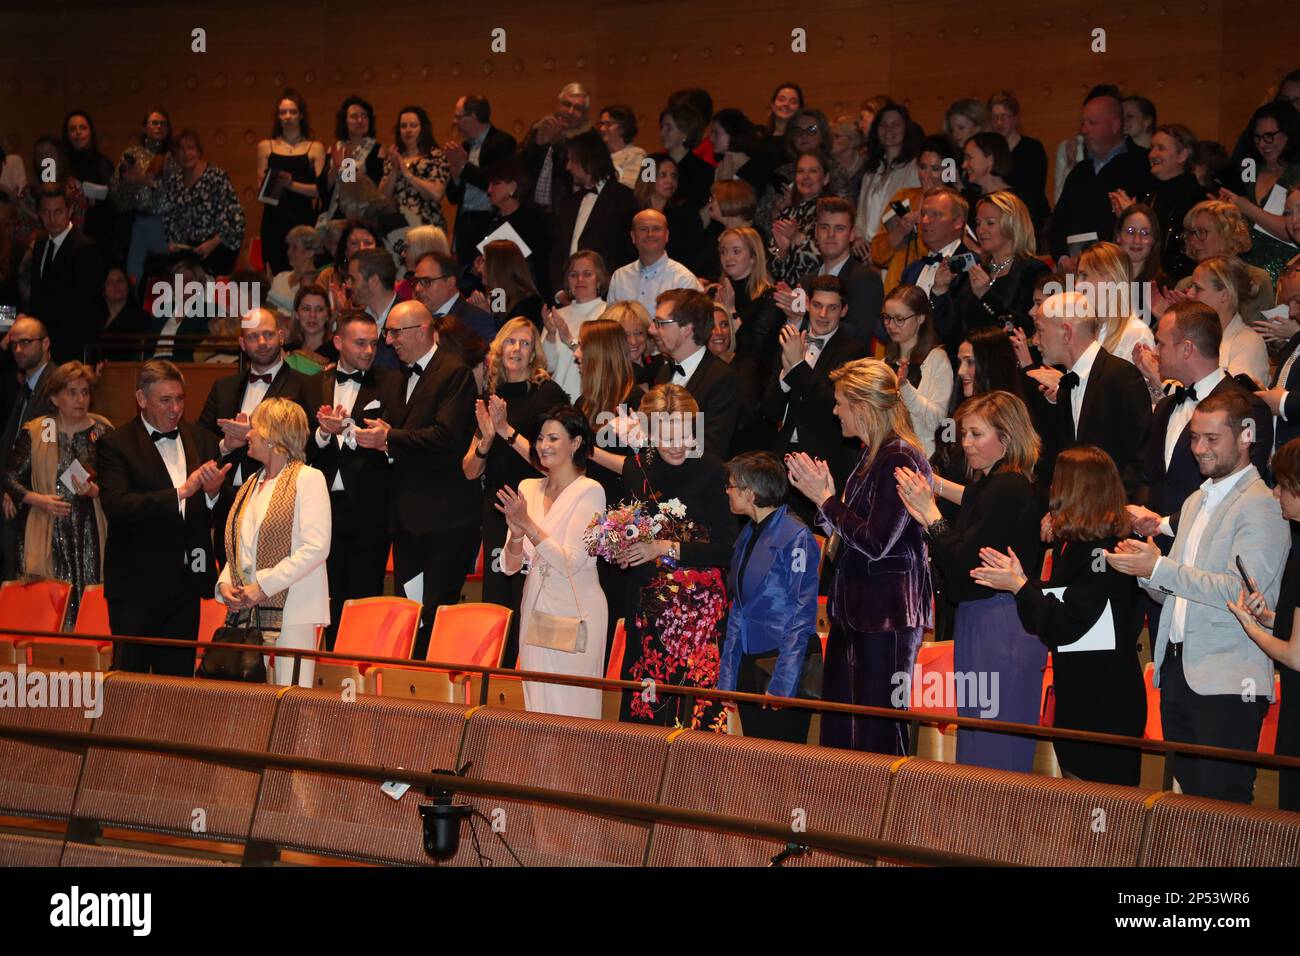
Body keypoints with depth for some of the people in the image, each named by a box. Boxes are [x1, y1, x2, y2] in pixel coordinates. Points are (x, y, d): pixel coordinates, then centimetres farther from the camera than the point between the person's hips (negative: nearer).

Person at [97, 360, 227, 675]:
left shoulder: (200, 440, 10)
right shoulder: (115, 444, -5)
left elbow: (214, 516, 10)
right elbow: (116, 507, -20)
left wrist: (214, 492, -14)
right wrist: (181, 493, -25)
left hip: (186, 579, 5)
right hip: (137, 583, -4)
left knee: (179, 676, 8)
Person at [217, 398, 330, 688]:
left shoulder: (307, 478, -5)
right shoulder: (252, 484, 21)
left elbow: (316, 547, -14)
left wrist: (263, 585, -16)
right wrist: (225, 583, 3)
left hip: (292, 611, -7)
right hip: (249, 612, 8)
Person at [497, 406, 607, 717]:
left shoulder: (589, 491, -8)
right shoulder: (528, 488, 9)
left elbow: (571, 563, -16)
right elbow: (510, 566, 7)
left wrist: (529, 525, -19)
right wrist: (516, 533, -13)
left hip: (574, 613, -6)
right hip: (535, 609, 6)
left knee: (570, 707, -2)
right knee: (536, 705, 10)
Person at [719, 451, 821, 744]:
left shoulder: (795, 537, -13)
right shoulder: (747, 536, 12)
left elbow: (801, 615, -15)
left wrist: (780, 684, -18)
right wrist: (727, 677, 13)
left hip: (786, 666, -8)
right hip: (750, 664, 8)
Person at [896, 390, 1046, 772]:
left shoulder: (1008, 489, -15)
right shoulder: (983, 484, 14)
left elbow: (965, 564, -18)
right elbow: (954, 568, 13)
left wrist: (931, 513, -11)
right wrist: (927, 517, 1)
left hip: (1002, 627, -10)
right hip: (977, 622, 10)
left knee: (995, 752, -5)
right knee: (976, 746, 15)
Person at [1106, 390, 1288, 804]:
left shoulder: (1262, 506, -8)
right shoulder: (1196, 502, 20)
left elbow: (1241, 590, -19)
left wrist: (1160, 568, -20)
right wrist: (1145, 570, 0)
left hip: (1227, 683, -8)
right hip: (1177, 673, 8)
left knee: (1223, 805, -11)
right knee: (1191, 798, 10)